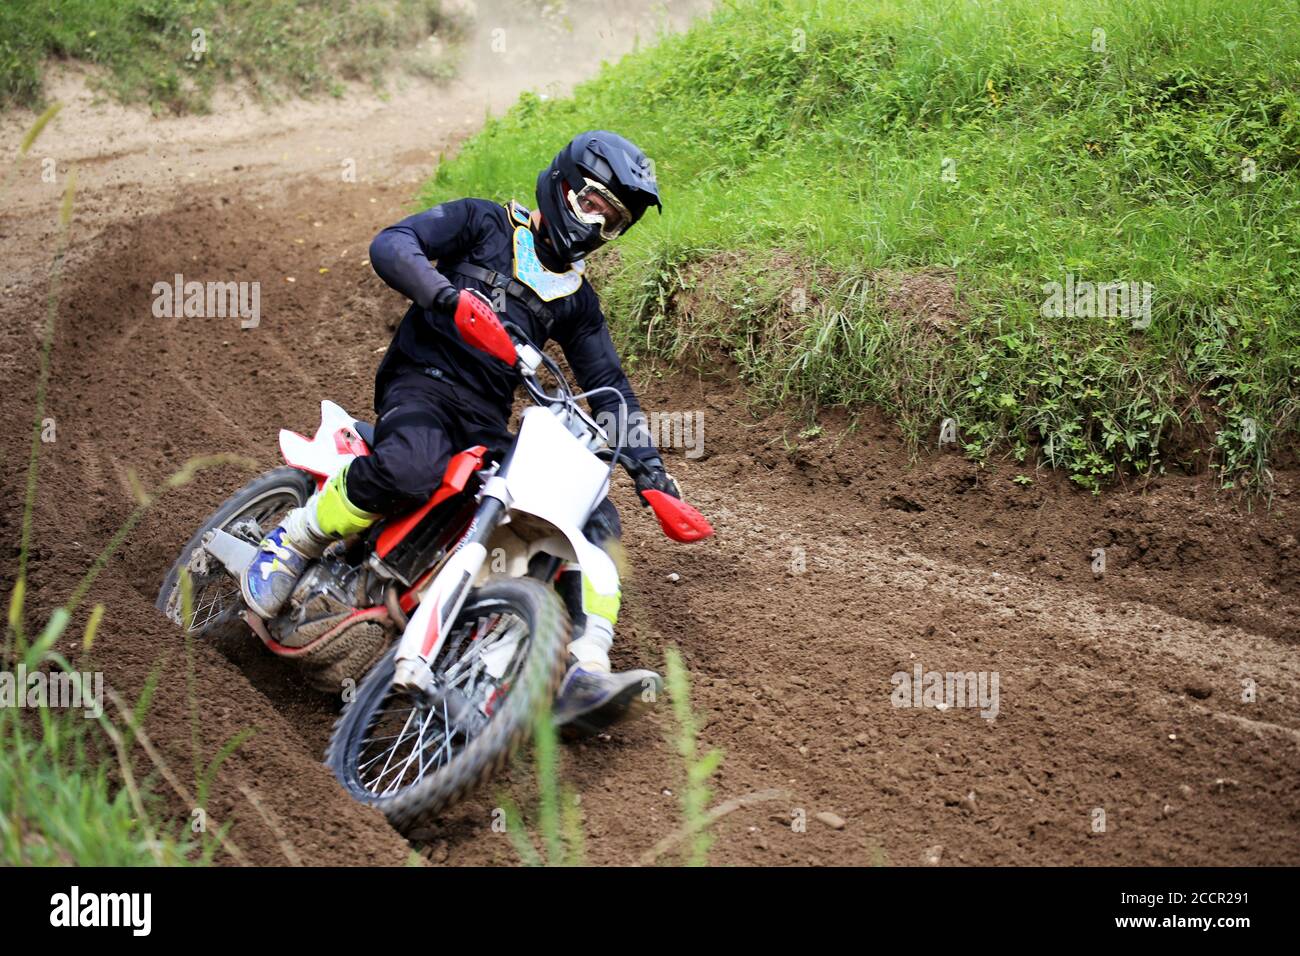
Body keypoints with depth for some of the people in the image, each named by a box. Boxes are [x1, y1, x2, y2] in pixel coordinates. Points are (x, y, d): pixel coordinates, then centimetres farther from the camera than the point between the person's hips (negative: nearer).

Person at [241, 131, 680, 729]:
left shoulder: (576, 299, 21)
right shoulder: (483, 223, 7)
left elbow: (609, 386, 21)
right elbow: (391, 244, -9)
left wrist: (648, 466, 7)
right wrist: (446, 293, -28)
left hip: (489, 426, 5)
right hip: (423, 386, -5)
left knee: (595, 519, -13)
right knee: (409, 468, -41)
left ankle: (584, 677, -20)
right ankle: (294, 541, -16)